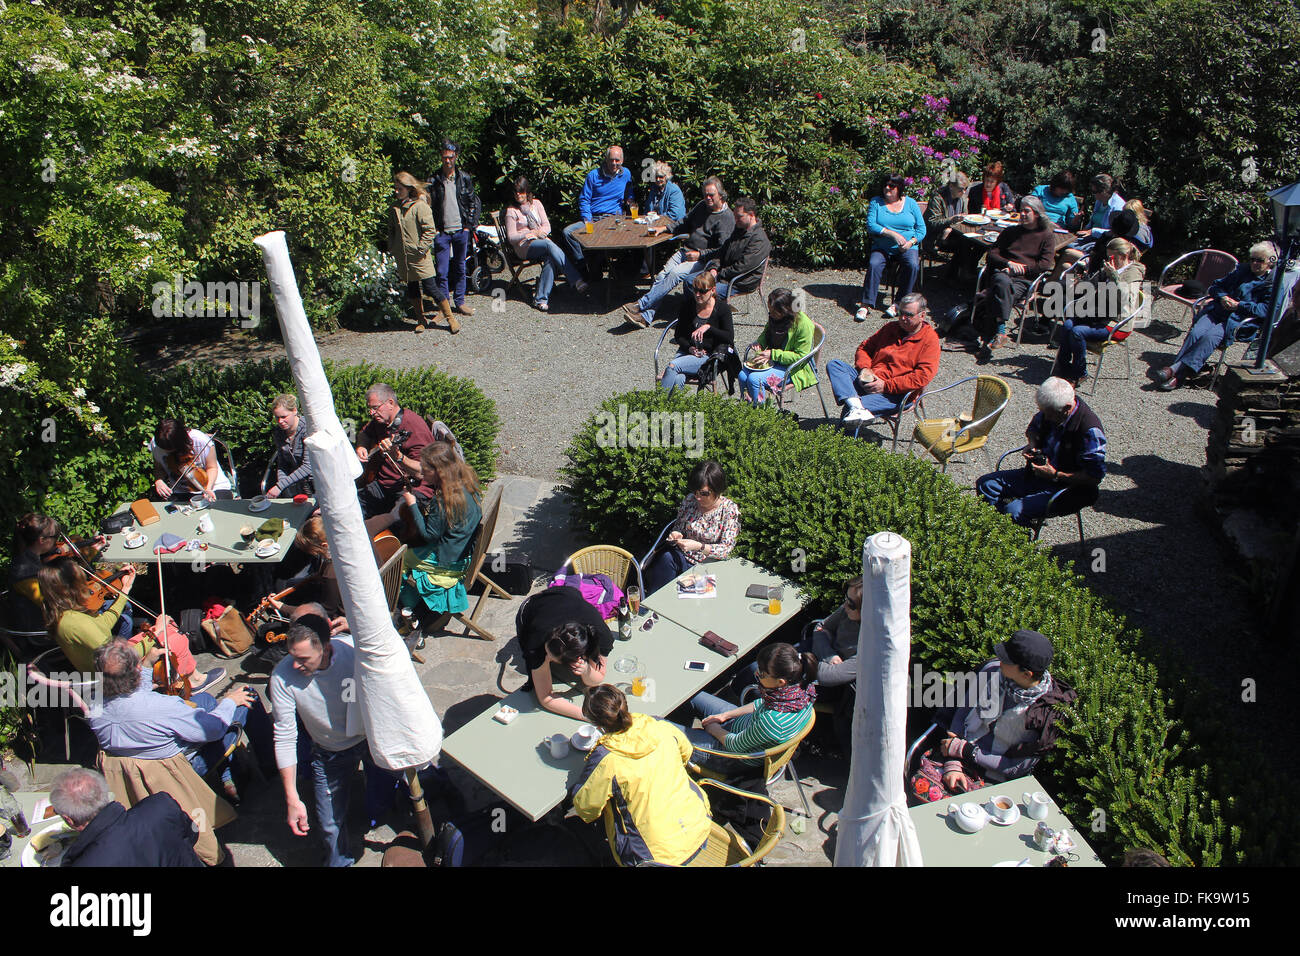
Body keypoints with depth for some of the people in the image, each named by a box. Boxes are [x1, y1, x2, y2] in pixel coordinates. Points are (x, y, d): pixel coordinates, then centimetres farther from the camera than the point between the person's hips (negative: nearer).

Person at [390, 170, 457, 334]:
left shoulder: (420, 206, -11)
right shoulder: (394, 208, 9)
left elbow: (430, 231, -13)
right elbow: (391, 230, 21)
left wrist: (421, 248, -15)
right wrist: (392, 248, 11)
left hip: (420, 257, -6)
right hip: (403, 258, 6)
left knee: (431, 288, -6)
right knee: (412, 289, 12)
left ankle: (450, 318, 4)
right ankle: (421, 319, 25)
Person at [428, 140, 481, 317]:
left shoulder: (464, 178, 5)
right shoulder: (434, 181, 0)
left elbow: (474, 203, 9)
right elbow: (429, 207, 2)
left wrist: (469, 226, 1)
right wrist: (434, 230, -4)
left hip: (461, 231, 2)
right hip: (442, 232, -2)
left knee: (460, 268, 10)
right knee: (442, 271, -3)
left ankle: (460, 302, 21)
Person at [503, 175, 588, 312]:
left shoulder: (536, 203, 17)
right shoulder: (511, 210, 7)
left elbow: (547, 226, 14)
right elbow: (511, 237, 1)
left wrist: (540, 232, -9)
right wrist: (531, 234, -11)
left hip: (542, 240, 3)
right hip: (525, 247, -3)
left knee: (550, 259, -33)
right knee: (549, 245, -35)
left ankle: (540, 299, -41)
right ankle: (576, 280, -44)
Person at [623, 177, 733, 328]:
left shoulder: (727, 217, -7)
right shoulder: (701, 206, 17)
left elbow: (722, 250, -13)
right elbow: (684, 224, 30)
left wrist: (700, 254, -21)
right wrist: (663, 228, 17)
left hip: (704, 259, -7)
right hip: (685, 251, 7)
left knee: (676, 274, -29)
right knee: (662, 275, -17)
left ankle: (641, 304, -29)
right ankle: (646, 317, -28)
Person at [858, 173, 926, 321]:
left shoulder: (910, 203, 9)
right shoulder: (875, 202, 5)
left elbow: (921, 228, 7)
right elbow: (870, 225, -9)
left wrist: (911, 242, -13)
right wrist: (893, 234, -18)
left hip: (907, 248, 0)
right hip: (882, 248, 0)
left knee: (912, 265, -29)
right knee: (874, 264, -29)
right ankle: (866, 304, -29)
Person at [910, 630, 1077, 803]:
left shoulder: (1048, 712, -16)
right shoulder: (993, 670, -5)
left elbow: (1017, 769, -11)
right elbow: (962, 712, 3)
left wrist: (964, 750, -14)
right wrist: (952, 764, -9)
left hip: (994, 778, -3)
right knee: (920, 786, -23)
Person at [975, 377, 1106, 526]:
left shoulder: (1090, 430, -25)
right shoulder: (1050, 409, -4)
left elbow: (1095, 477, -22)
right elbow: (1033, 427, 22)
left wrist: (1056, 475, -23)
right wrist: (1032, 445, 0)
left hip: (1067, 485, -8)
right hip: (1038, 472, 8)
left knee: (1014, 511, -29)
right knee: (984, 484, -3)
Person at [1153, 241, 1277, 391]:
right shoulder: (1243, 270, 22)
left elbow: (1266, 310, -11)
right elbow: (1216, 285, 27)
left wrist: (1238, 305, -12)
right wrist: (1222, 297, 5)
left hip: (1238, 320, -5)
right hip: (1218, 310, 5)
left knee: (1210, 337, -31)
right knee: (1195, 332, -24)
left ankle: (1177, 370, -38)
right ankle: (1177, 374, -35)